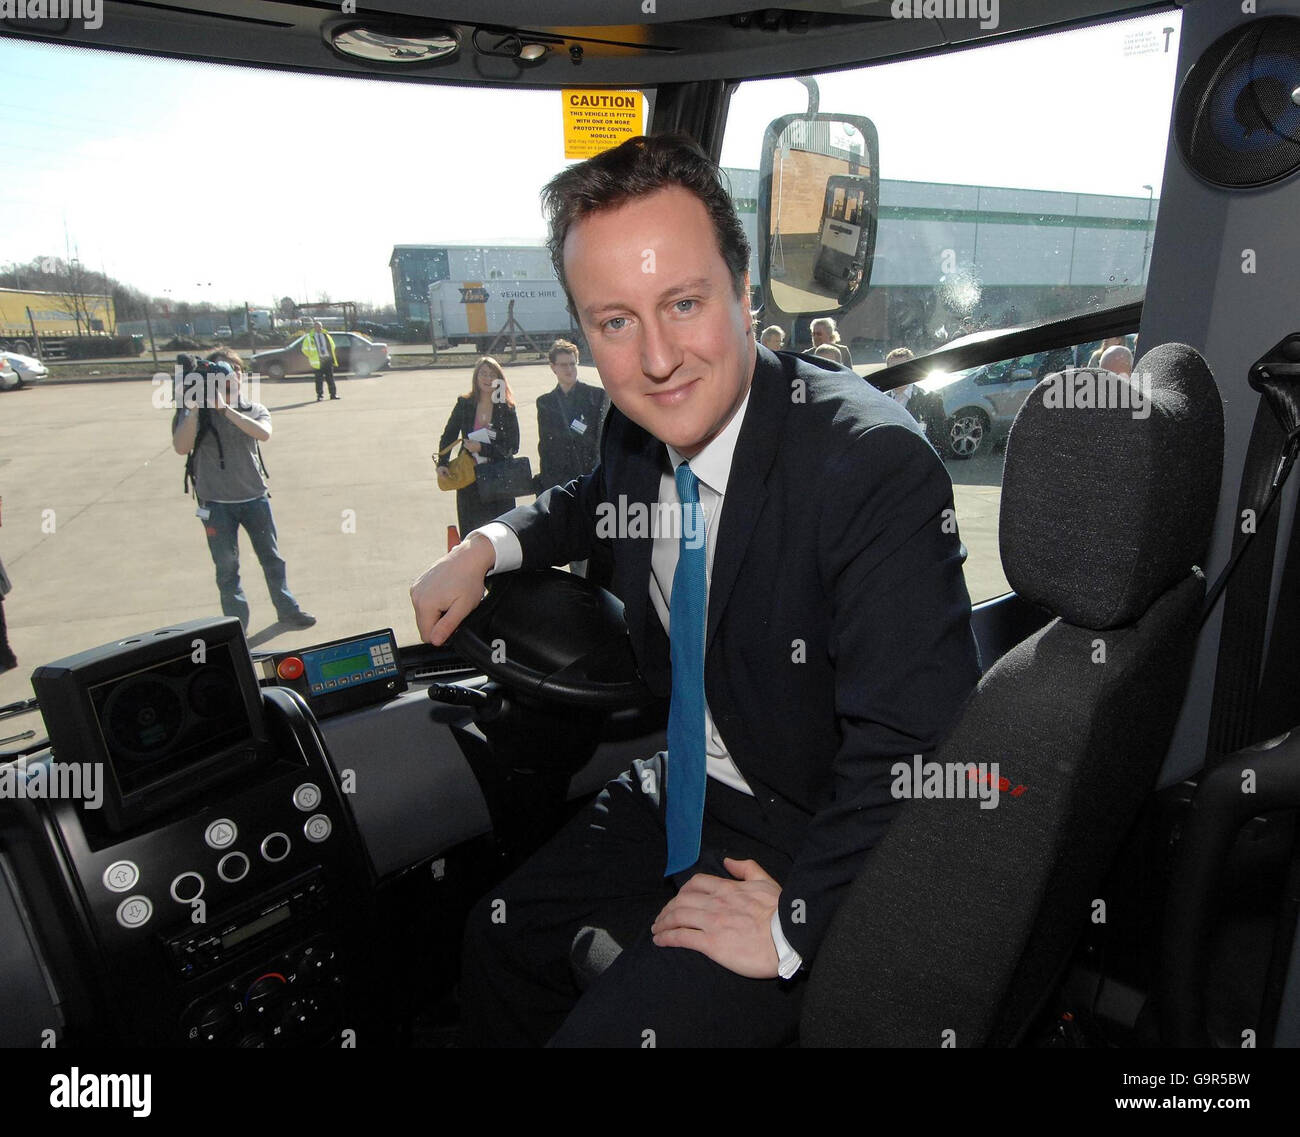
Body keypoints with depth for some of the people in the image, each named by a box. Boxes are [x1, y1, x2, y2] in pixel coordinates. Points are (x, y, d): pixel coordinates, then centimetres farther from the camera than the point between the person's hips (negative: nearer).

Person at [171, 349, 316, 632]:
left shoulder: (254, 410, 1)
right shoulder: (194, 413, -2)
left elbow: (263, 433, -22)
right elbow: (181, 447, -18)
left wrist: (225, 408, -27)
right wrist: (195, 408, -23)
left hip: (254, 497, 1)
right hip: (216, 503, -1)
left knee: (272, 557, 12)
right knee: (227, 566, 6)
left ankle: (287, 609, 29)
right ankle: (236, 623, 18)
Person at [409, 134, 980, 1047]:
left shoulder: (877, 466, -30)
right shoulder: (643, 426, -7)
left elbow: (913, 750, -30)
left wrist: (794, 925, -21)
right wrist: (487, 547, 3)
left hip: (814, 840, -7)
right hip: (688, 792, 7)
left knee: (606, 1031, -11)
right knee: (501, 936, 14)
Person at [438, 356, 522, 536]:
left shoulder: (506, 409, -3)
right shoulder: (464, 405, 3)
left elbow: (513, 447, -8)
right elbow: (448, 437, 11)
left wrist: (482, 448, -16)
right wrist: (442, 463, -2)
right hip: (469, 479, 2)